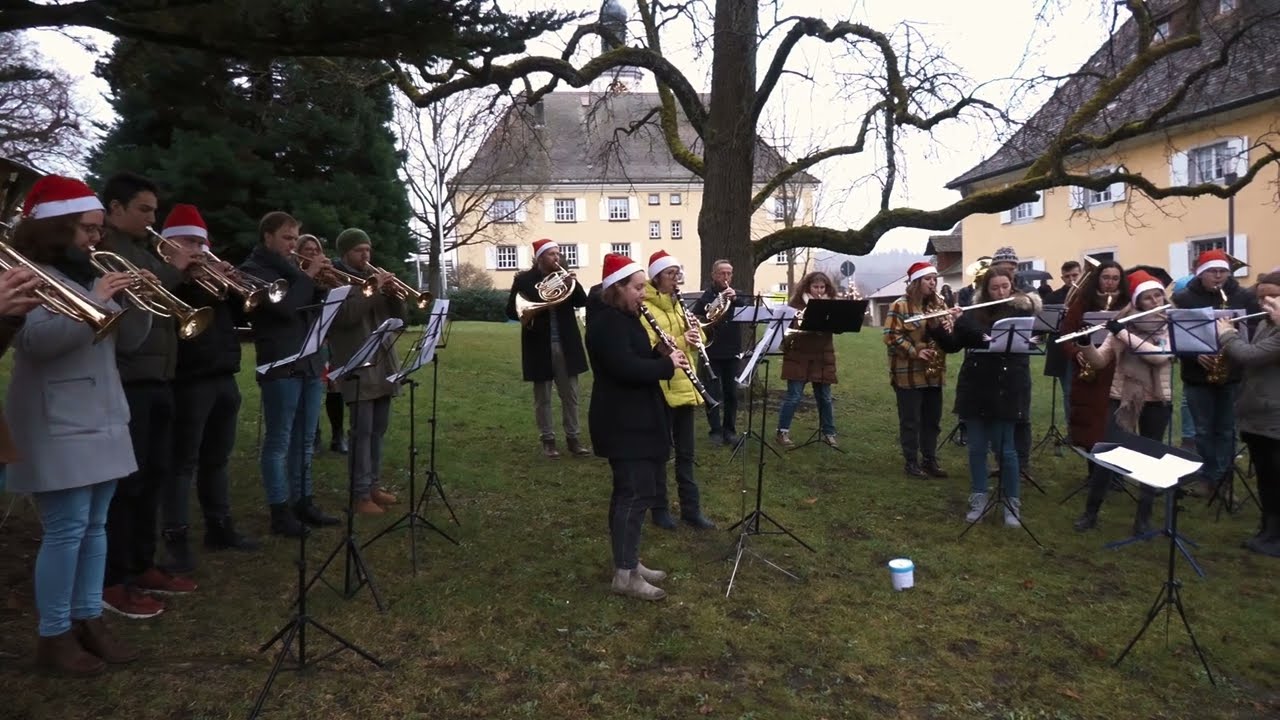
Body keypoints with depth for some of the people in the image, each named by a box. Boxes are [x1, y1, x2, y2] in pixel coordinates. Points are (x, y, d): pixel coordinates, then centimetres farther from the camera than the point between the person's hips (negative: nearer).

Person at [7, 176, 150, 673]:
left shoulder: (90, 275, 14)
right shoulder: (32, 276, -8)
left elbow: (126, 341, 12)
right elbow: (37, 341, -24)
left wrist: (140, 304, -4)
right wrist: (95, 301, -25)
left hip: (102, 419, 8)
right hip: (58, 426, -8)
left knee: (94, 526, 12)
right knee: (66, 529, -5)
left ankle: (88, 619, 22)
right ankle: (53, 636, 7)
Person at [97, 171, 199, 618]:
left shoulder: (144, 251, 20)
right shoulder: (103, 249, -8)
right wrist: (173, 270, -13)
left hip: (156, 379, 9)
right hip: (124, 381, -9)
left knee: (153, 478, 14)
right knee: (124, 481, -3)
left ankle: (142, 567, 25)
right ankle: (113, 581, 7)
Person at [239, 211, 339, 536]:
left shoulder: (291, 268, 19)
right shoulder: (253, 270, -4)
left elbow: (313, 305, 17)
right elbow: (285, 307, -19)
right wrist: (307, 277, -11)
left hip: (309, 363, 8)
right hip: (280, 366, -8)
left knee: (304, 441, 12)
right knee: (278, 442, -2)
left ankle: (303, 502, 20)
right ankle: (280, 512, 4)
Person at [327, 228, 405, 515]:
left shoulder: (373, 277, 17)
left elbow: (398, 316, 12)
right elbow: (344, 316, -20)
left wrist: (393, 292, -5)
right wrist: (373, 290, -20)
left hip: (383, 364, 7)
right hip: (357, 367, -7)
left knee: (379, 429, 11)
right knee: (362, 430, -8)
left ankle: (374, 485, 21)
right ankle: (361, 494, -3)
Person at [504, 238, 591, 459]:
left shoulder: (564, 276, 7)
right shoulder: (524, 279, -2)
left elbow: (582, 302, -1)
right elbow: (511, 310, -6)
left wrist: (574, 283, -18)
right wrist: (539, 308, -19)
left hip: (565, 344, 3)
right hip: (539, 346, -3)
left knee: (570, 394, 8)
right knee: (542, 397, 6)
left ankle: (573, 437, 18)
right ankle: (548, 439, 17)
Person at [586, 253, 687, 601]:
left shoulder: (624, 319, 16)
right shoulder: (607, 322, -17)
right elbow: (625, 367, -28)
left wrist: (660, 354, -1)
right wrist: (667, 364, -17)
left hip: (636, 420, 11)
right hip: (623, 423, -11)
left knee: (629, 492, 15)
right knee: (636, 494, -8)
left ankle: (628, 562, 25)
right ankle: (625, 575, -1)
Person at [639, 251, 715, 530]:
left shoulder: (679, 304, 13)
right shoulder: (645, 308, -10)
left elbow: (696, 338, 15)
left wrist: (695, 337, -8)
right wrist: (680, 341, -30)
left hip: (684, 387, 7)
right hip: (660, 389, -7)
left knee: (686, 452, 12)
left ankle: (691, 508, 21)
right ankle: (660, 509, 18)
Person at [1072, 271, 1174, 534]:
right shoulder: (1122, 323, 2)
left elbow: (1160, 356, -21)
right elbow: (1099, 361, -1)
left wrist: (1123, 334, -24)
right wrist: (1084, 343, -21)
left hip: (1156, 401, -1)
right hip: (1122, 397, 1)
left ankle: (1144, 515, 18)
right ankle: (1091, 512, 10)